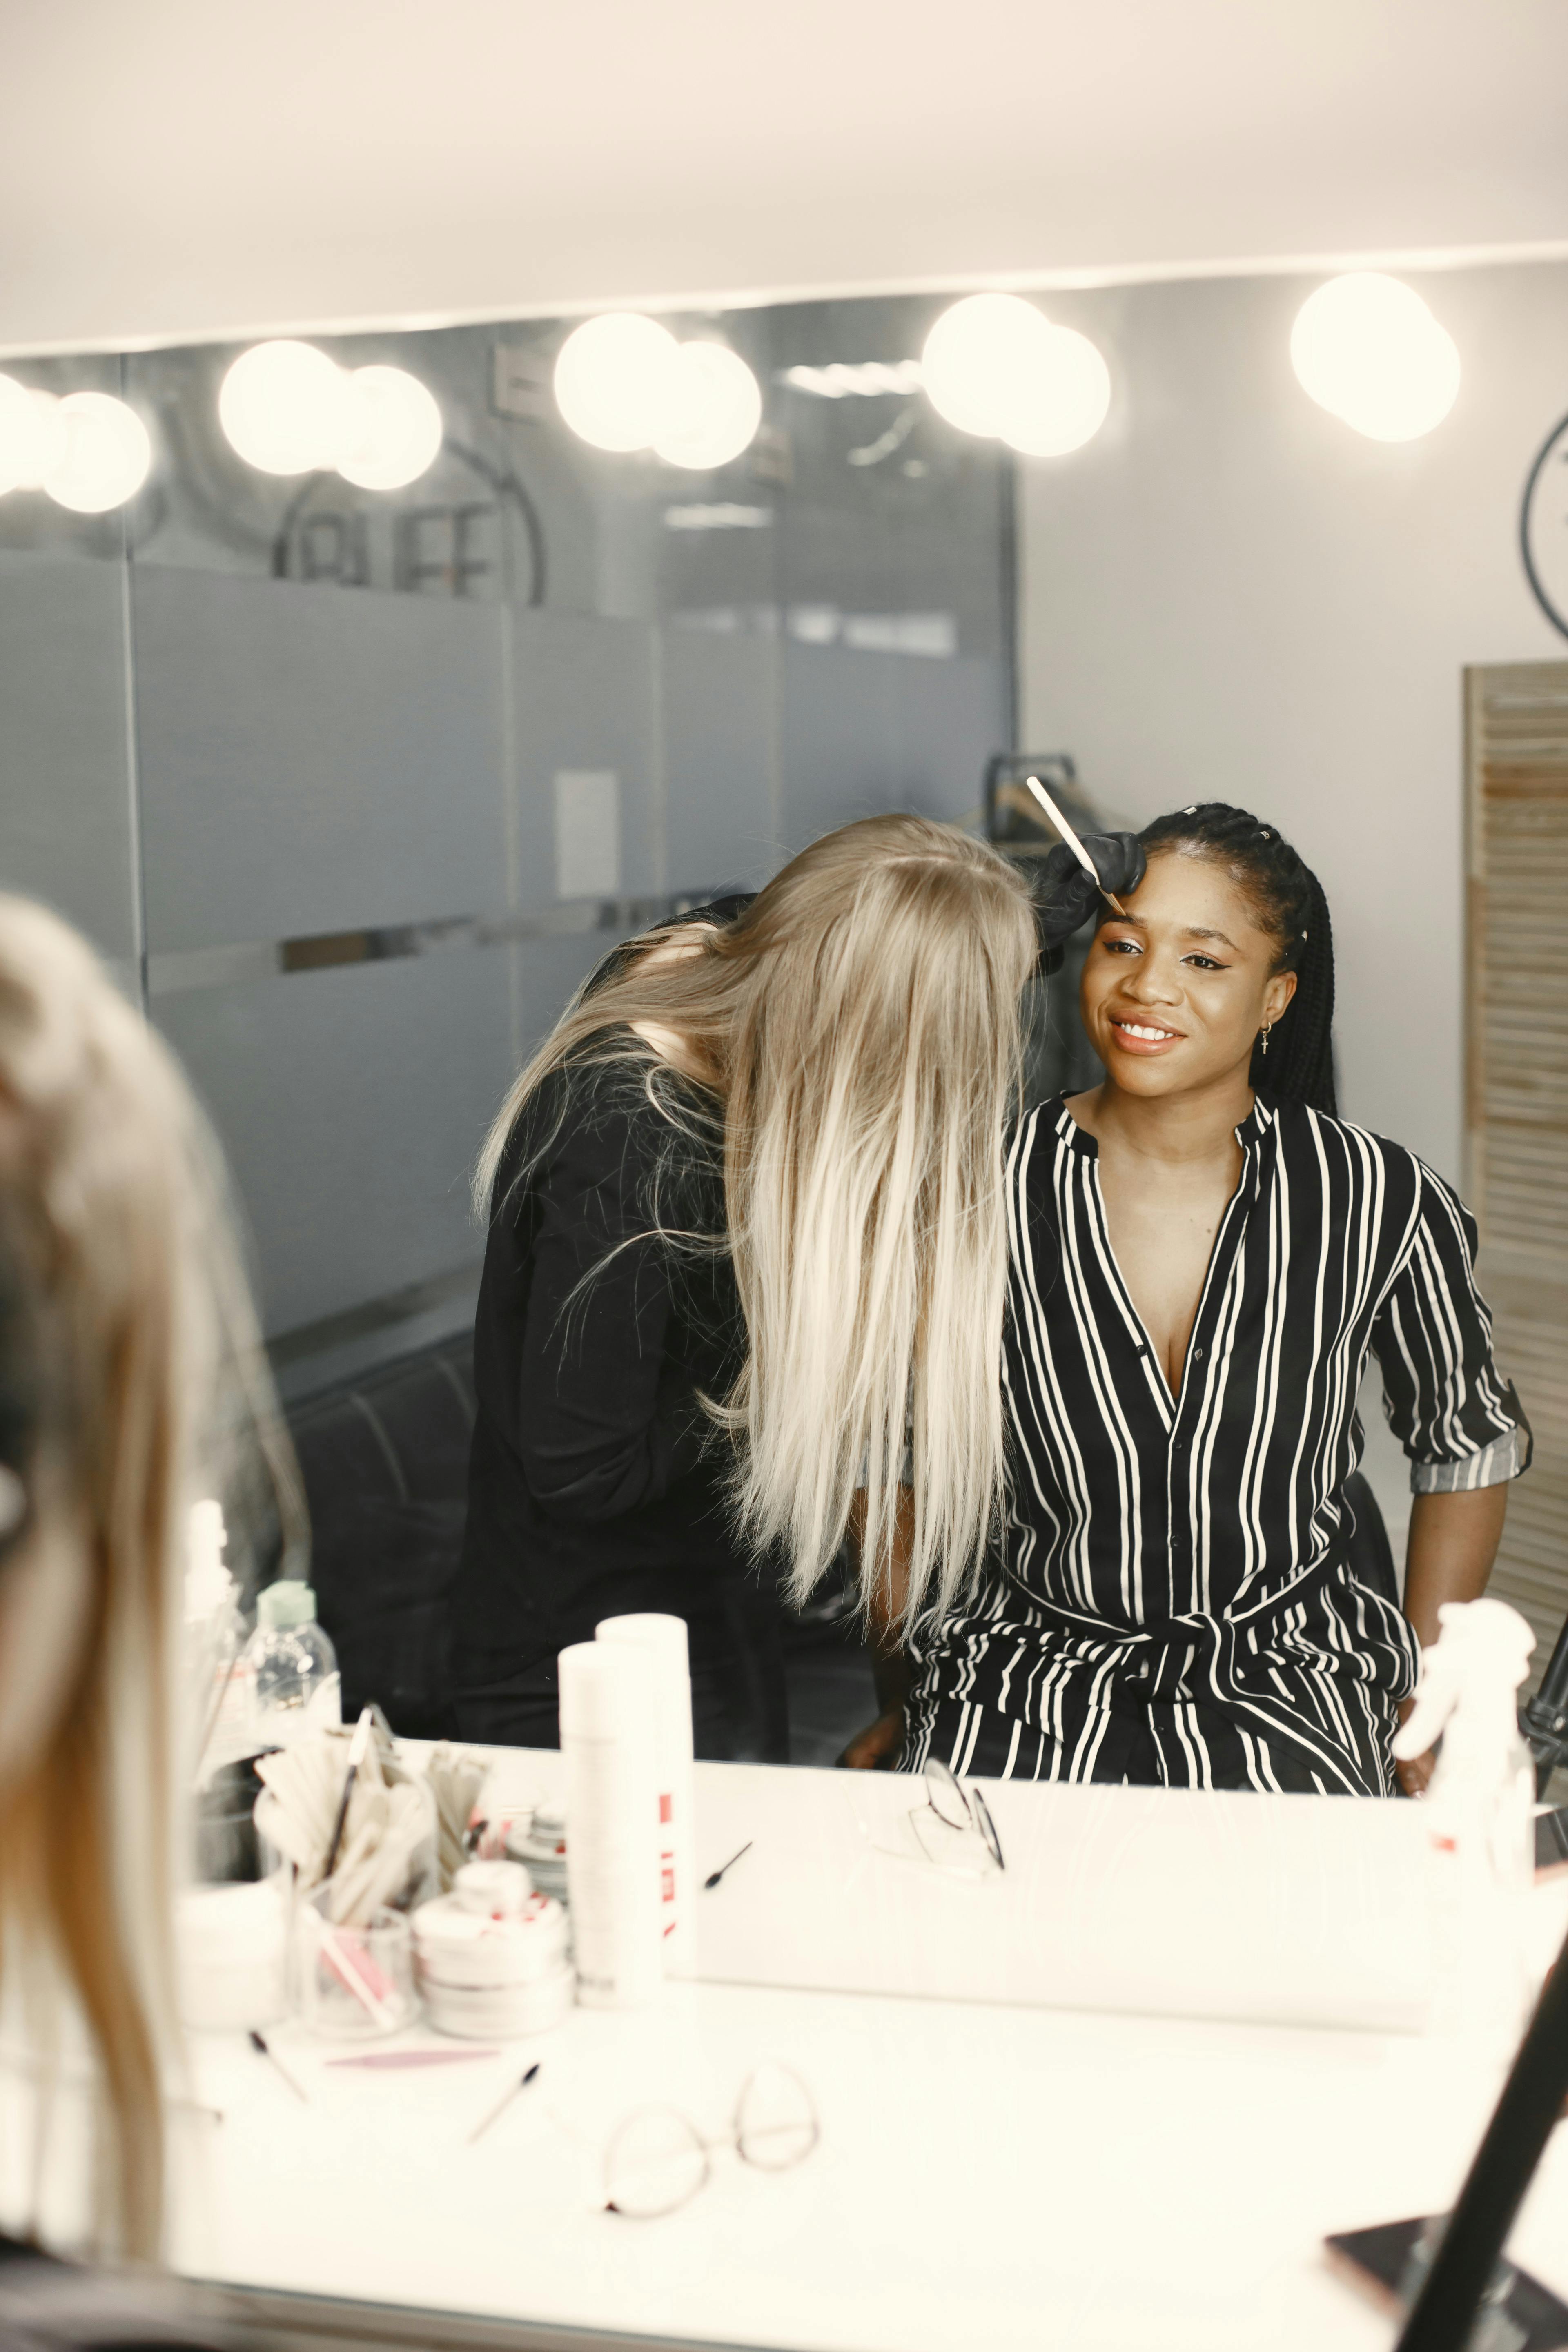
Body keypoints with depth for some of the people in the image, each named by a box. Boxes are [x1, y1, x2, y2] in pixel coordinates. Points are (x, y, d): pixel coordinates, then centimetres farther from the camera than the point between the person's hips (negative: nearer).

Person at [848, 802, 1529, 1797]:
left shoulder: (1381, 1202, -5)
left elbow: (1471, 1446, 11)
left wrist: (1424, 1711, 7)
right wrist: (905, 1707, 5)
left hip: (1288, 1687, 0)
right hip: (1031, 1683, 0)